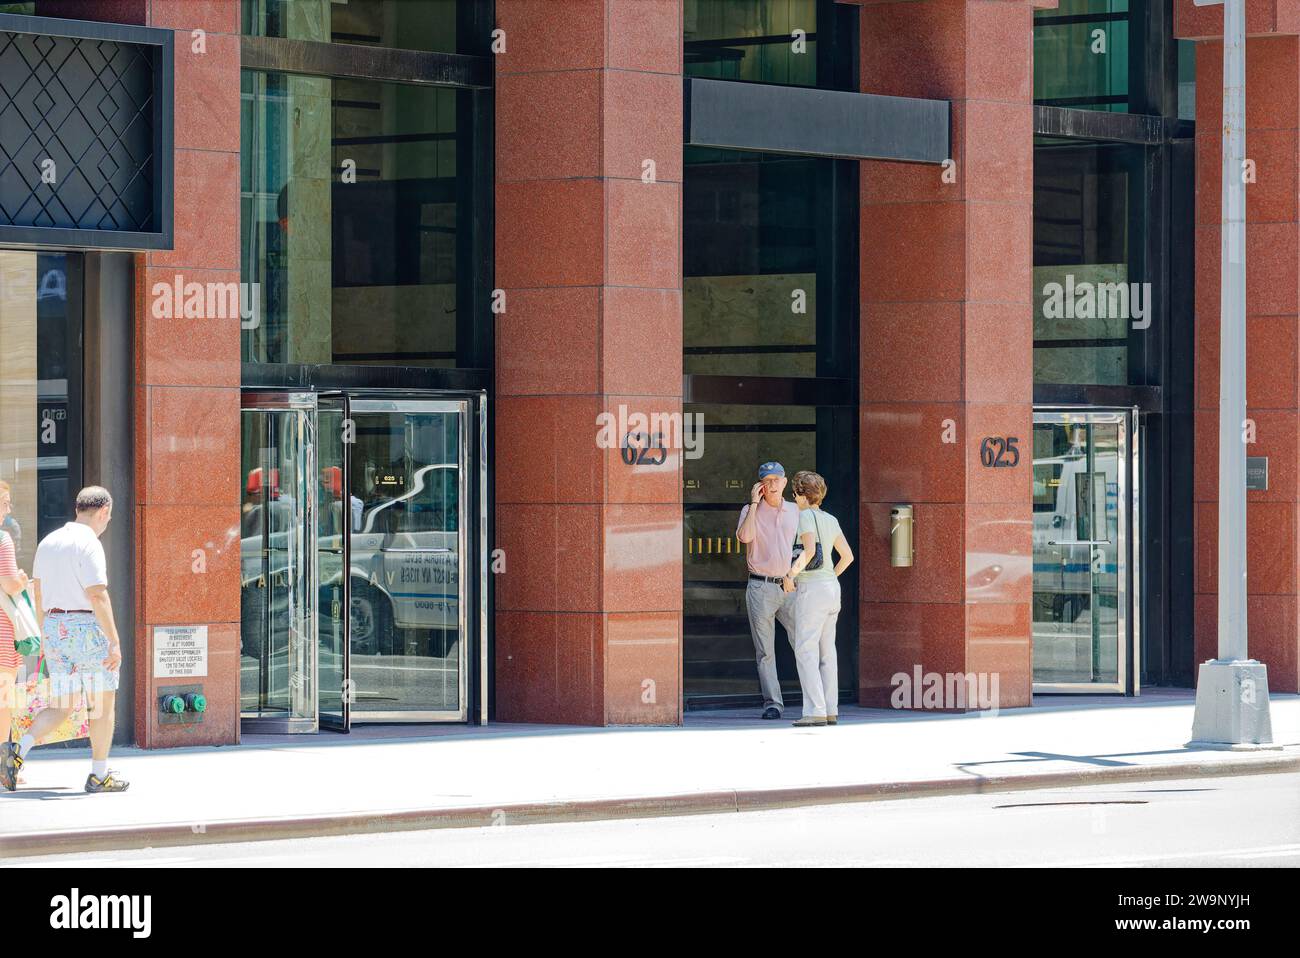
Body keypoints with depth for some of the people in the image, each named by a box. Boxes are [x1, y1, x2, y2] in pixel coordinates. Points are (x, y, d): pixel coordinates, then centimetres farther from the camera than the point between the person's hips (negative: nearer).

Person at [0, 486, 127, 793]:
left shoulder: (48, 543, 11)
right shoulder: (88, 544, -14)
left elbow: (39, 594, 17)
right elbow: (97, 596, -20)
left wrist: (44, 634, 26)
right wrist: (115, 642, -18)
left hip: (54, 629, 7)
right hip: (88, 628, -7)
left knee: (59, 708, 10)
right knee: (102, 703, 9)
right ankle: (100, 775, 14)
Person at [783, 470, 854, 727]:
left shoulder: (806, 516, -11)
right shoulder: (830, 520, 12)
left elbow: (809, 550, -25)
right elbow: (848, 556, 18)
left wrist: (790, 576, -15)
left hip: (811, 588, -8)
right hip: (831, 587, 8)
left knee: (805, 651, -8)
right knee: (827, 651, 10)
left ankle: (815, 711, -15)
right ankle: (831, 710, 9)